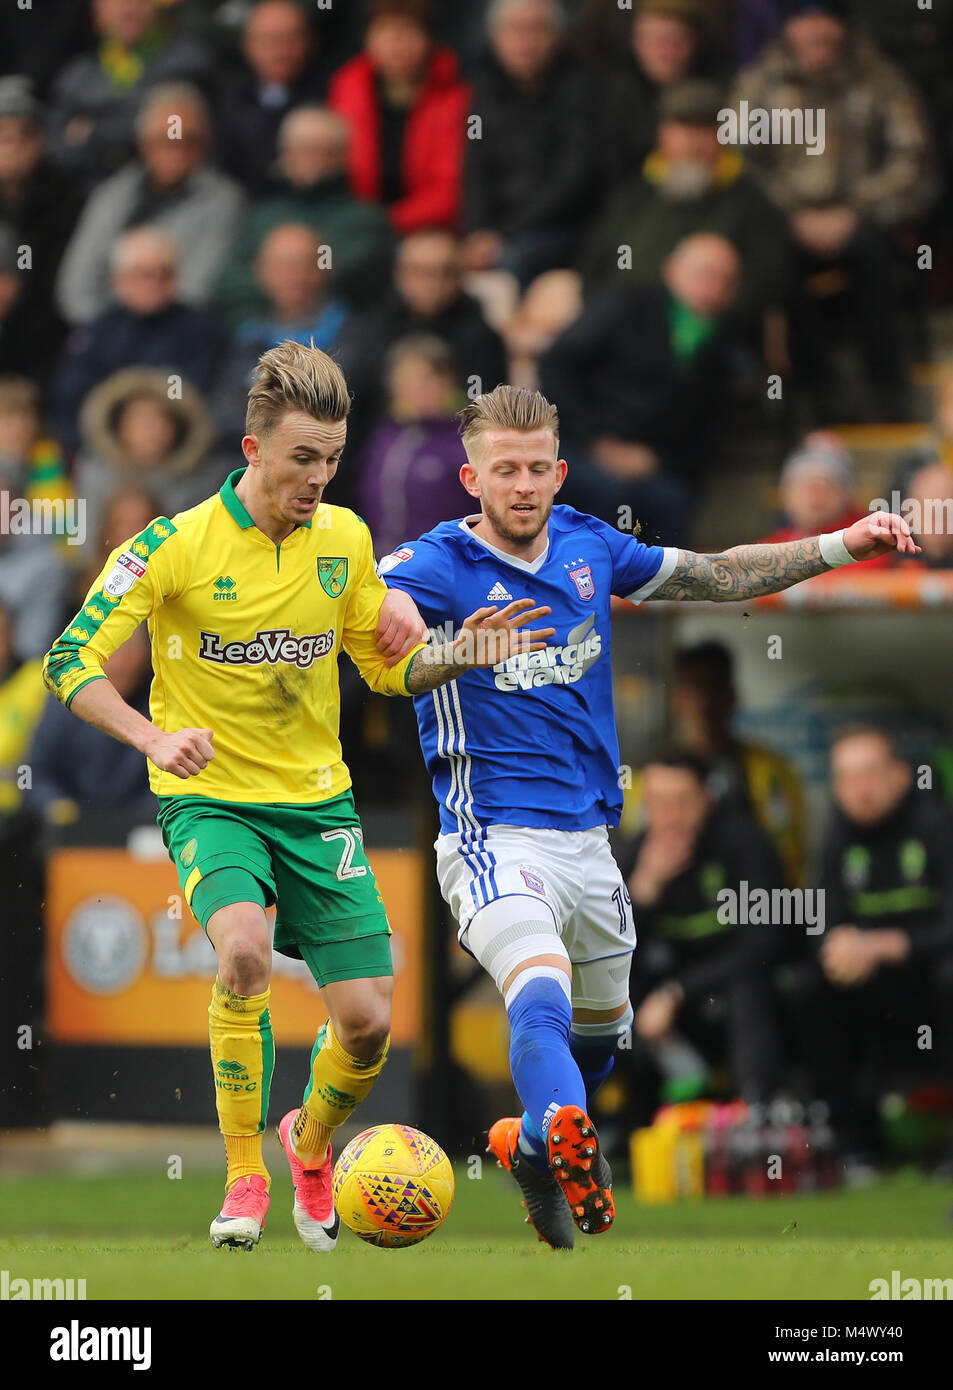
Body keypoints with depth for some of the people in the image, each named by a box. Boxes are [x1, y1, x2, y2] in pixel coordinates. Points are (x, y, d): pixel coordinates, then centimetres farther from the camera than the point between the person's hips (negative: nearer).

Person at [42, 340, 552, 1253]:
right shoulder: (175, 546, -13)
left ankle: (310, 1142, 31)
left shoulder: (343, 538, 1)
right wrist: (153, 739, -29)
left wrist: (456, 656, -6)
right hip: (211, 800, -4)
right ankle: (244, 1176, -17)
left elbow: (387, 666, 14)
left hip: (317, 802, 4)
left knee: (368, 1024, -3)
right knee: (244, 948, -33)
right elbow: (71, 663, -13)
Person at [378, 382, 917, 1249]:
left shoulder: (588, 548, 7)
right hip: (497, 841, -7)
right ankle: (569, 1143, -54)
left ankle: (531, 1147, 47)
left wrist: (839, 548, 14)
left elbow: (717, 576, 19)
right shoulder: (440, 566, -11)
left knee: (602, 1024, 22)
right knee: (544, 997, -31)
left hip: (588, 842, 7)